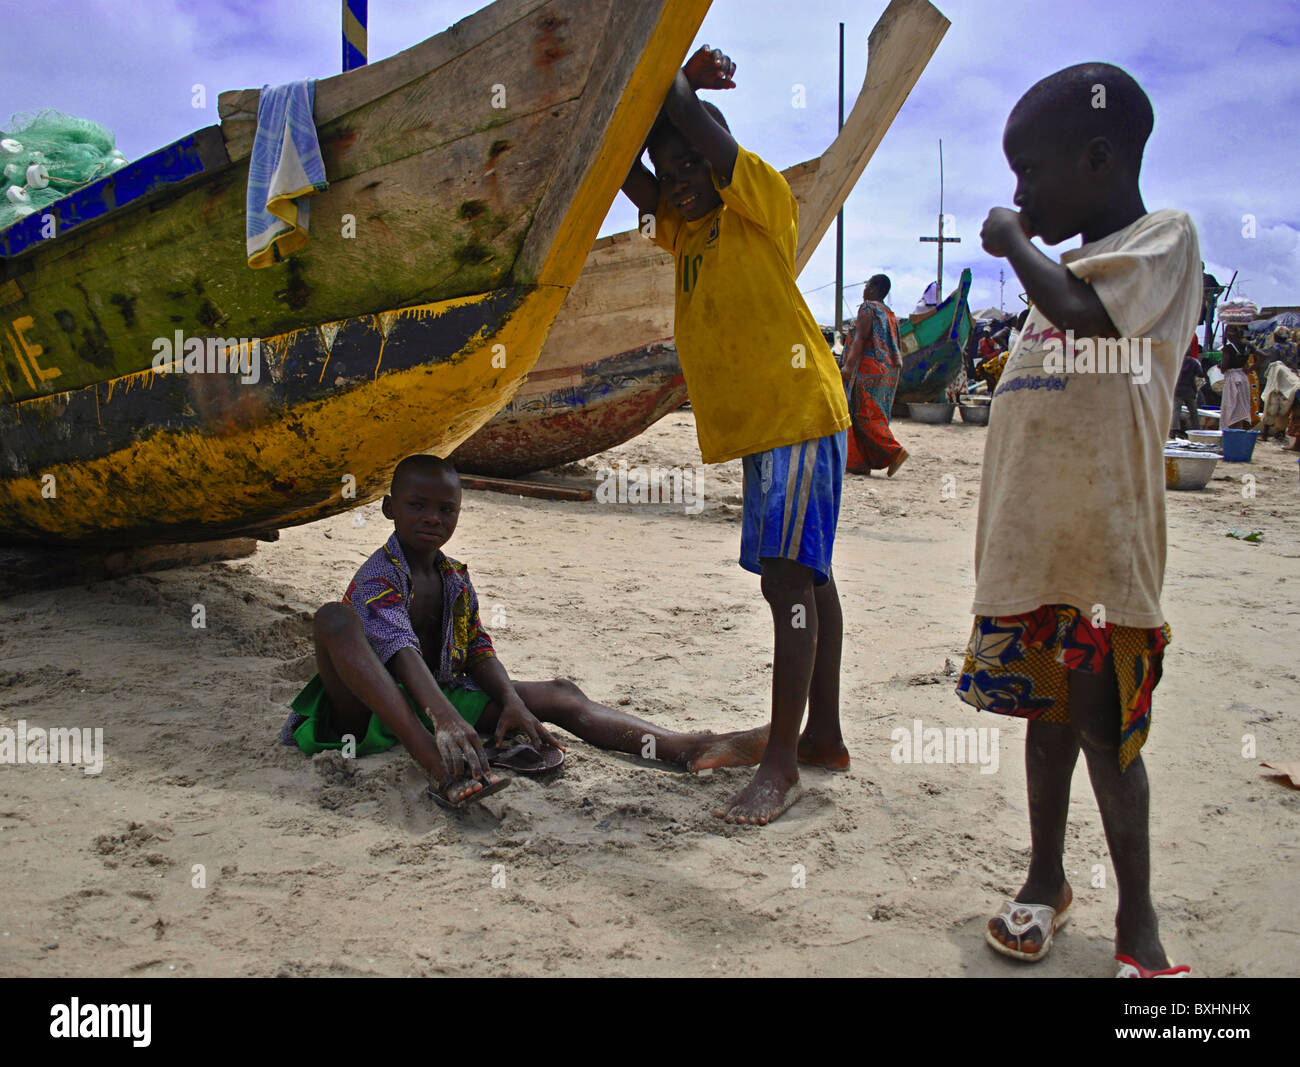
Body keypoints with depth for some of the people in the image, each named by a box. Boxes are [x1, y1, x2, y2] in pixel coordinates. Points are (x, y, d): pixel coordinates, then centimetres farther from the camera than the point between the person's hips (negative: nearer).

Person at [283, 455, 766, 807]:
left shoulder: (455, 580, 9)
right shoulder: (377, 579, -15)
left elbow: (480, 654, 4)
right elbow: (401, 653, -32)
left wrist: (511, 701, -18)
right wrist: (445, 720, -48)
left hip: (441, 696, 7)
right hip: (371, 710, -6)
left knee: (560, 695, -9)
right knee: (334, 618, -37)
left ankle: (689, 748, -28)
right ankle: (439, 768, -54)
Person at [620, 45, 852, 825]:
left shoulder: (765, 201, -6)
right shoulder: (686, 231, 16)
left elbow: (692, 121, -16)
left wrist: (678, 85, 4)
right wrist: (685, 79, 8)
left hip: (799, 416, -9)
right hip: (760, 424, 9)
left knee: (789, 578, -13)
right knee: (806, 576, 12)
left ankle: (781, 763, -10)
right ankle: (824, 737, 21)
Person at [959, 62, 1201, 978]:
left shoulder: (1165, 239, -4)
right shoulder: (1071, 271, 18)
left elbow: (1081, 314, -24)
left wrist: (1013, 240, -7)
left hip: (1102, 544, -7)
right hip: (1028, 541, 7)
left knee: (1103, 726, 0)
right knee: (1048, 713, 15)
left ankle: (1136, 914, 17)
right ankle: (1047, 880, 30)